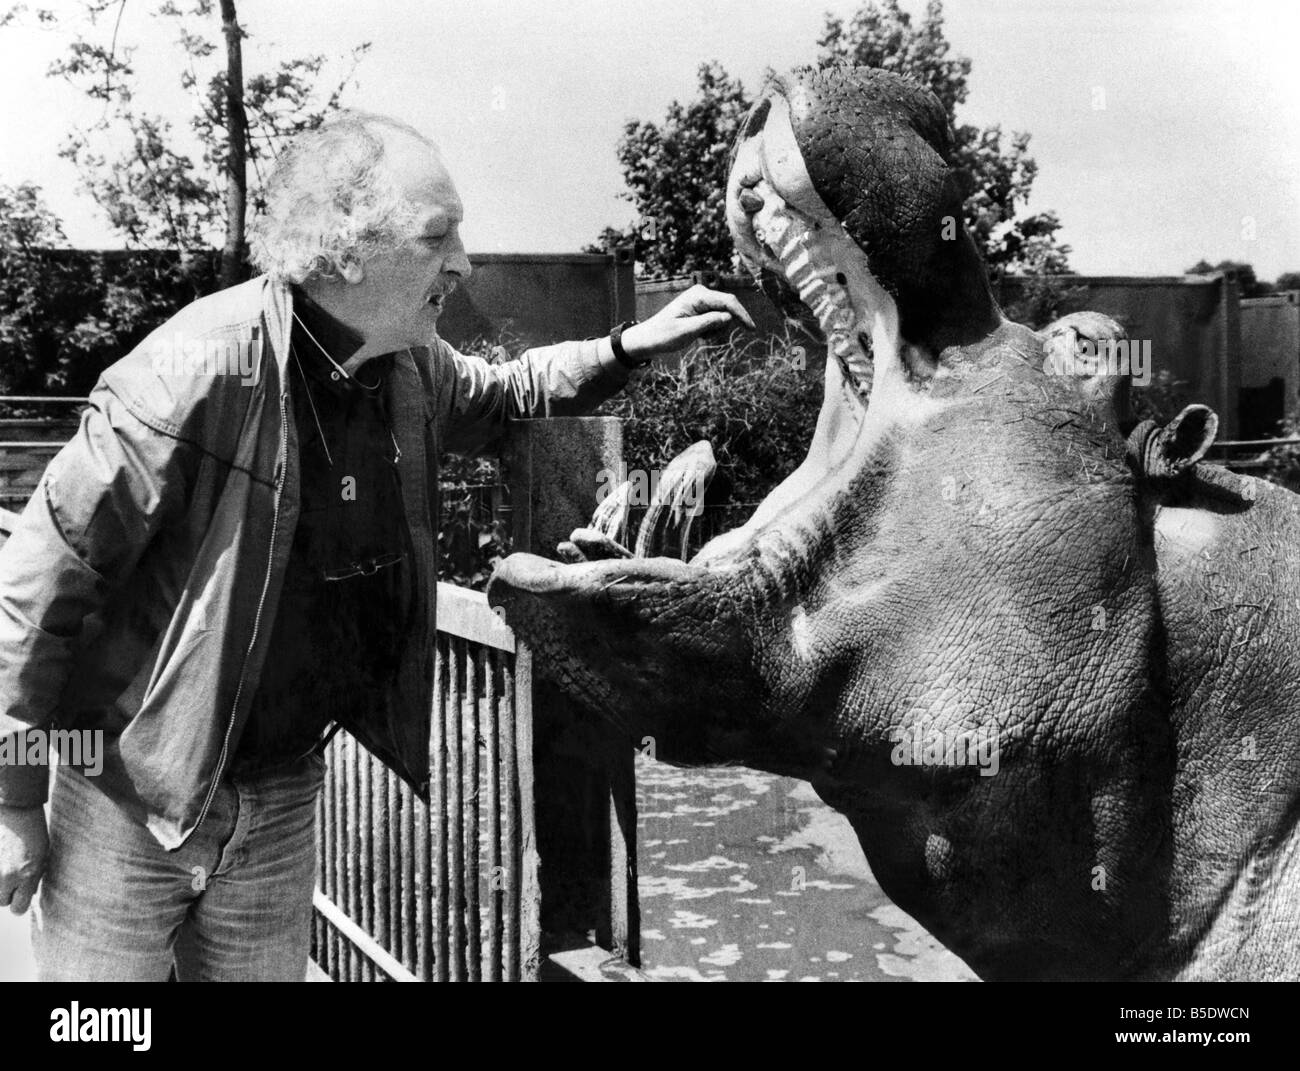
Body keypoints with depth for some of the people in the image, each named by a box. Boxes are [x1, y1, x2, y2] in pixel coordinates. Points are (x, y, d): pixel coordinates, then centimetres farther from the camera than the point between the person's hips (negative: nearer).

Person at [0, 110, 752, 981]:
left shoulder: (411, 365, -4)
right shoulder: (199, 370, -26)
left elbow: (502, 397, 20)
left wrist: (632, 347, 5)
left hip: (282, 792, 6)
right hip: (129, 788, -6)